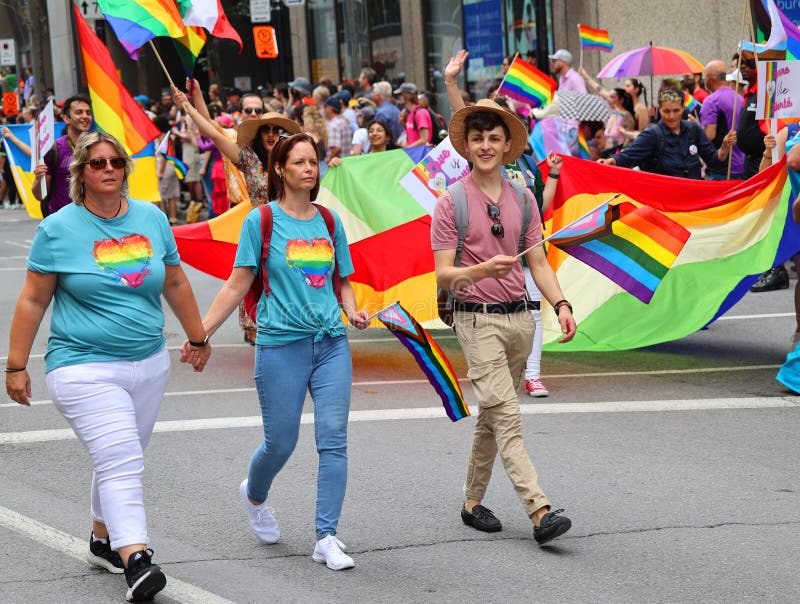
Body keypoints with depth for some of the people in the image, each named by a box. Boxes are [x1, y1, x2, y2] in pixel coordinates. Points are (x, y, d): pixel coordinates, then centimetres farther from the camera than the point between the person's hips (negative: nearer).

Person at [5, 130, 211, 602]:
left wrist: (198, 337, 25)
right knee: (120, 462, -16)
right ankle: (136, 562, -24)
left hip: (149, 364, 5)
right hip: (86, 368, -5)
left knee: (121, 460, 15)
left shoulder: (152, 219, 6)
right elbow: (33, 301, -1)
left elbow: (175, 283, 18)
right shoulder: (58, 229, -6)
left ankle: (104, 541, 33)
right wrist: (17, 366, -1)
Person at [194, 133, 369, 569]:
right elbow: (238, 284, 0)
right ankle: (254, 495, 38)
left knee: (333, 439, -6)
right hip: (281, 344, -3)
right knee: (280, 442, 4)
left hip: (331, 343, 3)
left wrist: (353, 311, -2)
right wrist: (201, 332, -6)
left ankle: (327, 538, -1)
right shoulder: (262, 220, -1)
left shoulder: (329, 220, 10)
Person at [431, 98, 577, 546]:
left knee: (493, 416, 14)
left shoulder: (523, 201, 10)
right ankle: (540, 512, -23)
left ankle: (473, 502, 26)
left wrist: (561, 304, -4)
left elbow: (538, 262, 13)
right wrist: (483, 270, -26)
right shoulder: (451, 203, -4)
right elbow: (443, 276, -6)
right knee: (507, 416, -14)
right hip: (478, 319, -5)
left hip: (520, 318, 6)